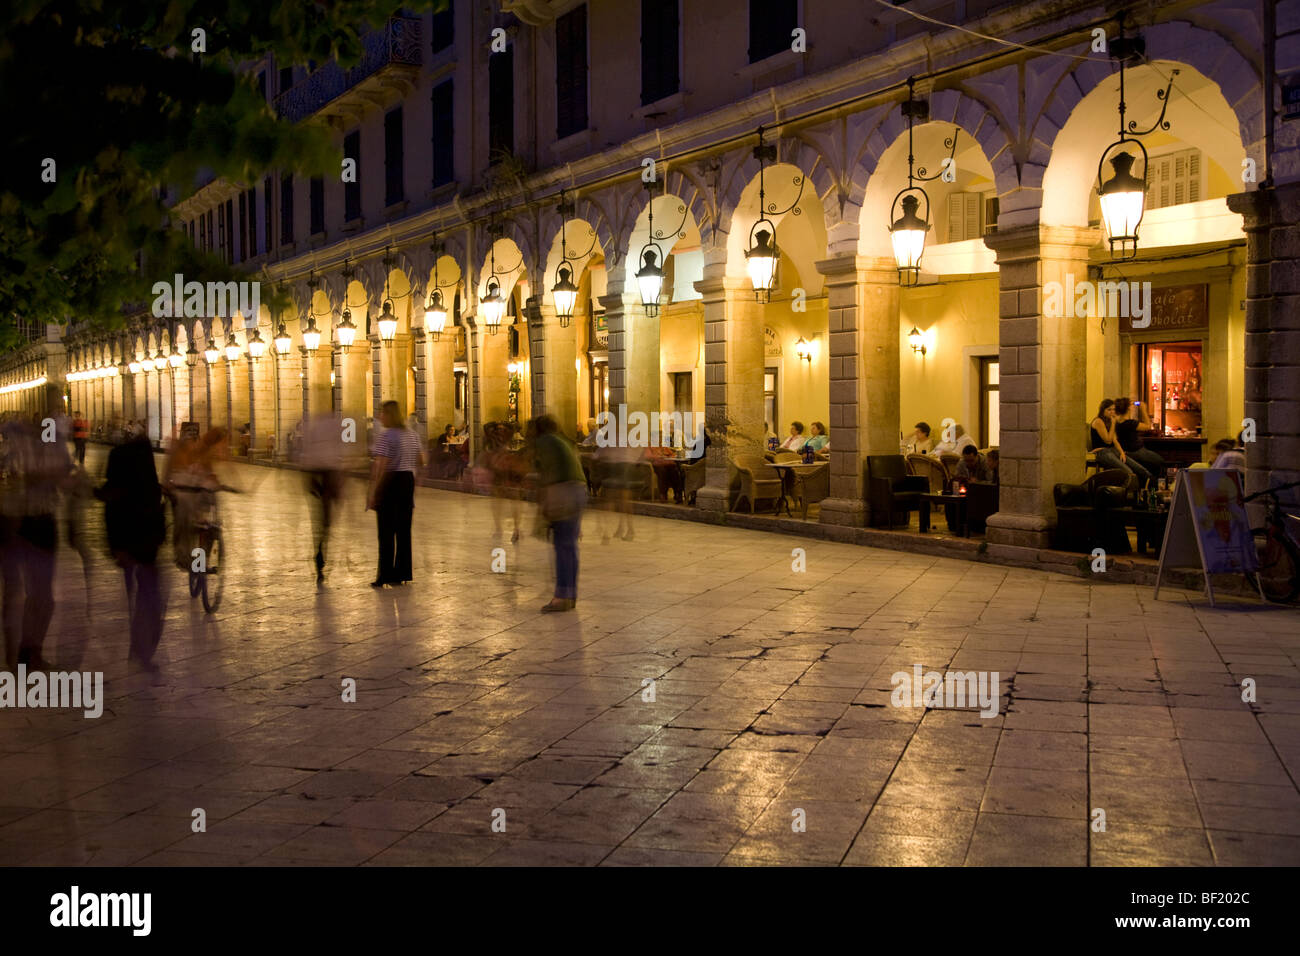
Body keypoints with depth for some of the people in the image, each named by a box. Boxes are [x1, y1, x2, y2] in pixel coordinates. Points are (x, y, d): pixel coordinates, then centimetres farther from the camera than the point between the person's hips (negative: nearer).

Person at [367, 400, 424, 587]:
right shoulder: (412, 435, 10)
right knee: (404, 530, 10)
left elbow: (380, 467, -20)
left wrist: (372, 492, -18)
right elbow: (421, 460, 16)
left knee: (386, 532, -1)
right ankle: (402, 574, 13)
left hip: (389, 482, -7)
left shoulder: (385, 437, -14)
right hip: (408, 481, 7)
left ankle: (385, 576, 1)